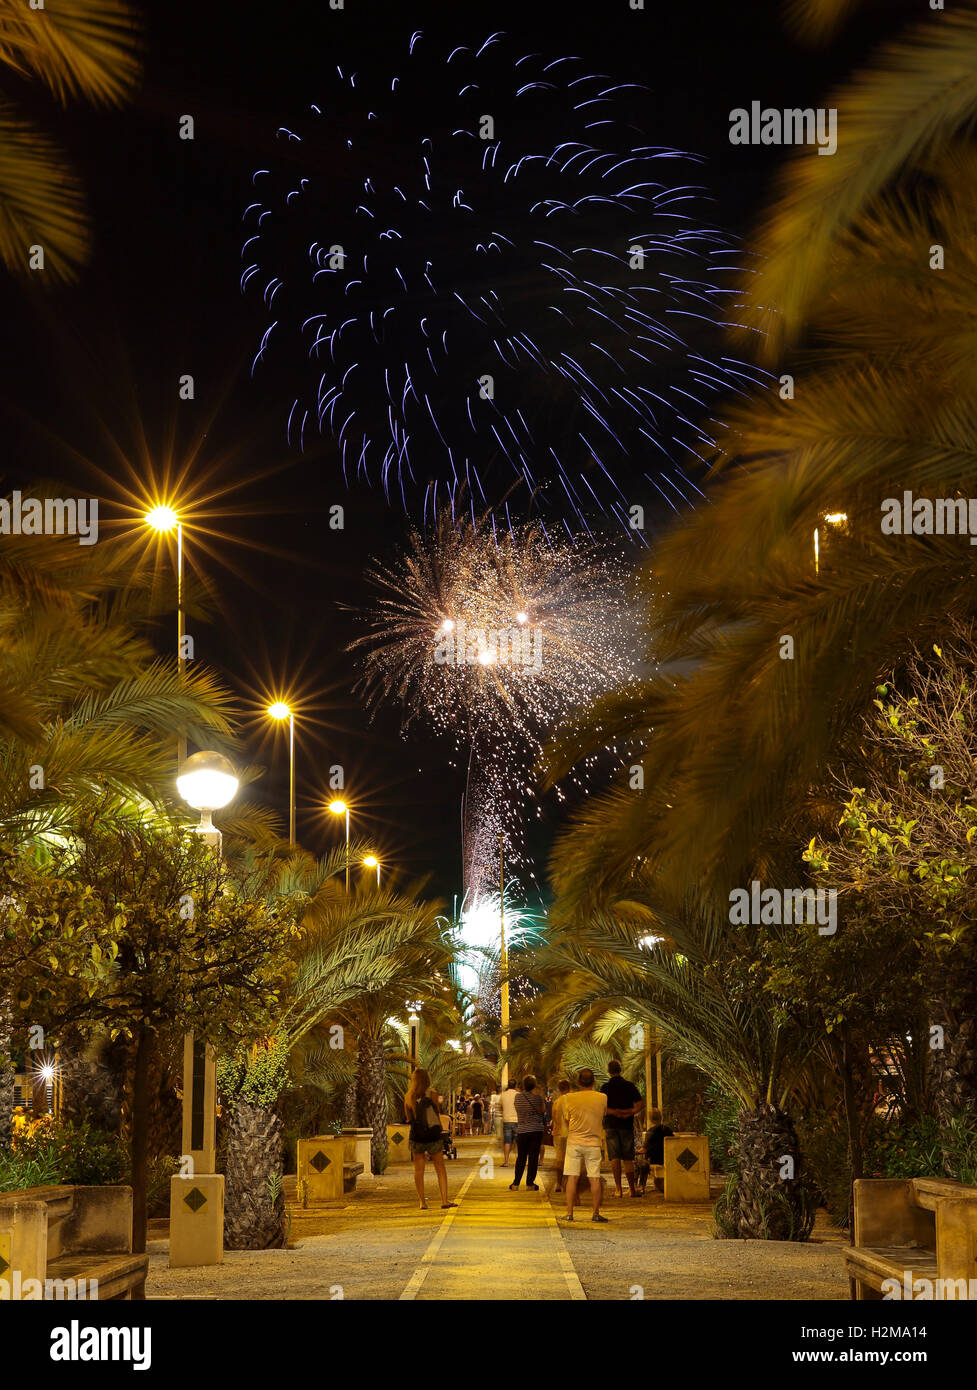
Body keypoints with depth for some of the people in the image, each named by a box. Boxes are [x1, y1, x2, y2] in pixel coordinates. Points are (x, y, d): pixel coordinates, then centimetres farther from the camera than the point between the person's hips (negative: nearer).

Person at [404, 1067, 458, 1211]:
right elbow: (438, 1114, 3)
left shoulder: (408, 1097, -1)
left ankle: (422, 1202, 7)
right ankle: (444, 1200, 4)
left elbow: (409, 1117, 9)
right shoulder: (432, 1094, -7)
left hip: (417, 1137, 1)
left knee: (418, 1170, 9)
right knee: (440, 1168, 8)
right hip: (434, 1135, -1)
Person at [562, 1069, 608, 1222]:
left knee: (572, 1178, 2)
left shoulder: (571, 1098, -5)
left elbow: (567, 1120, 5)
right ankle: (596, 1213, 6)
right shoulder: (602, 1098, -4)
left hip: (574, 1142, 0)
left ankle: (569, 1213, 1)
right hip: (593, 1142, 0)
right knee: (595, 1179, 4)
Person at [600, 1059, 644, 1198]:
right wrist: (628, 1113, -8)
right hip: (627, 1125, 2)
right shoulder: (630, 1086, 3)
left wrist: (615, 1112, -10)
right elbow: (640, 1104, -3)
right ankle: (632, 1188, 10)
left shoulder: (606, 1087, -2)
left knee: (615, 1158, -1)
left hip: (611, 1125, -2)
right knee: (628, 1158, 9)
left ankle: (618, 1188, -7)